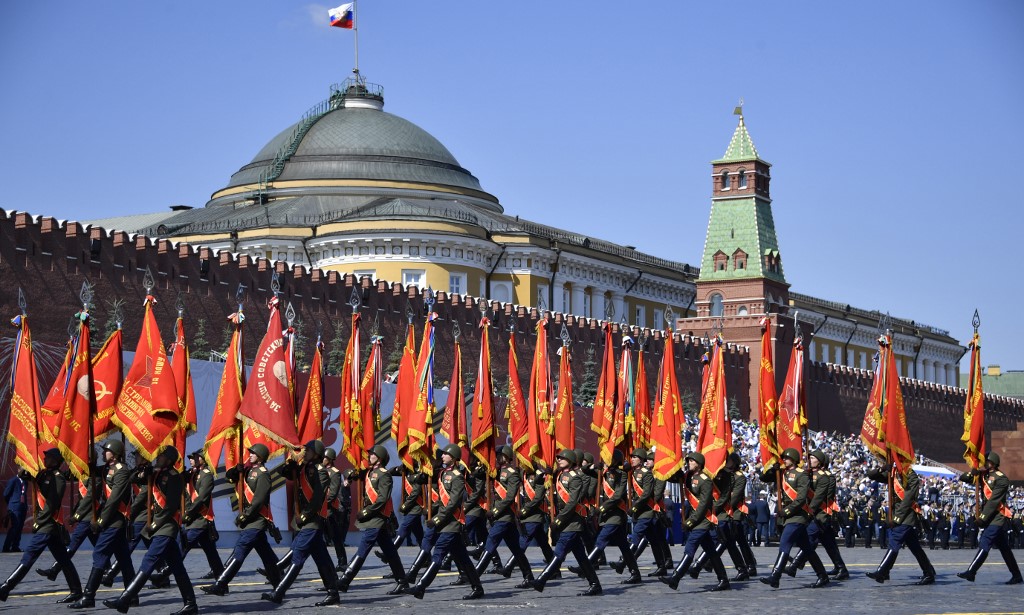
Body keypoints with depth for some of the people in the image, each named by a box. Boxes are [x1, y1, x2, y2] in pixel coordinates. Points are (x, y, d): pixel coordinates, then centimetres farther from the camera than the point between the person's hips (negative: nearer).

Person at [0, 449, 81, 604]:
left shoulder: (58, 479, -11)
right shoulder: (43, 475, 14)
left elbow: (52, 504, -16)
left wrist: (38, 522, -16)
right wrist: (24, 475, -8)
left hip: (49, 525, -9)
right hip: (45, 524, 9)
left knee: (28, 557, -11)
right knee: (63, 559, 10)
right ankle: (76, 590, 13)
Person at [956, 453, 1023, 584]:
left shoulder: (1001, 479, -12)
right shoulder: (984, 475, 12)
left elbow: (993, 501, -18)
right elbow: (963, 478, 10)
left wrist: (983, 516, -21)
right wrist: (972, 473, -12)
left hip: (998, 517, -9)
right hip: (992, 518, 9)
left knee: (984, 544, -16)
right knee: (1004, 548, 12)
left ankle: (971, 572, -22)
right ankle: (1017, 576, 19)